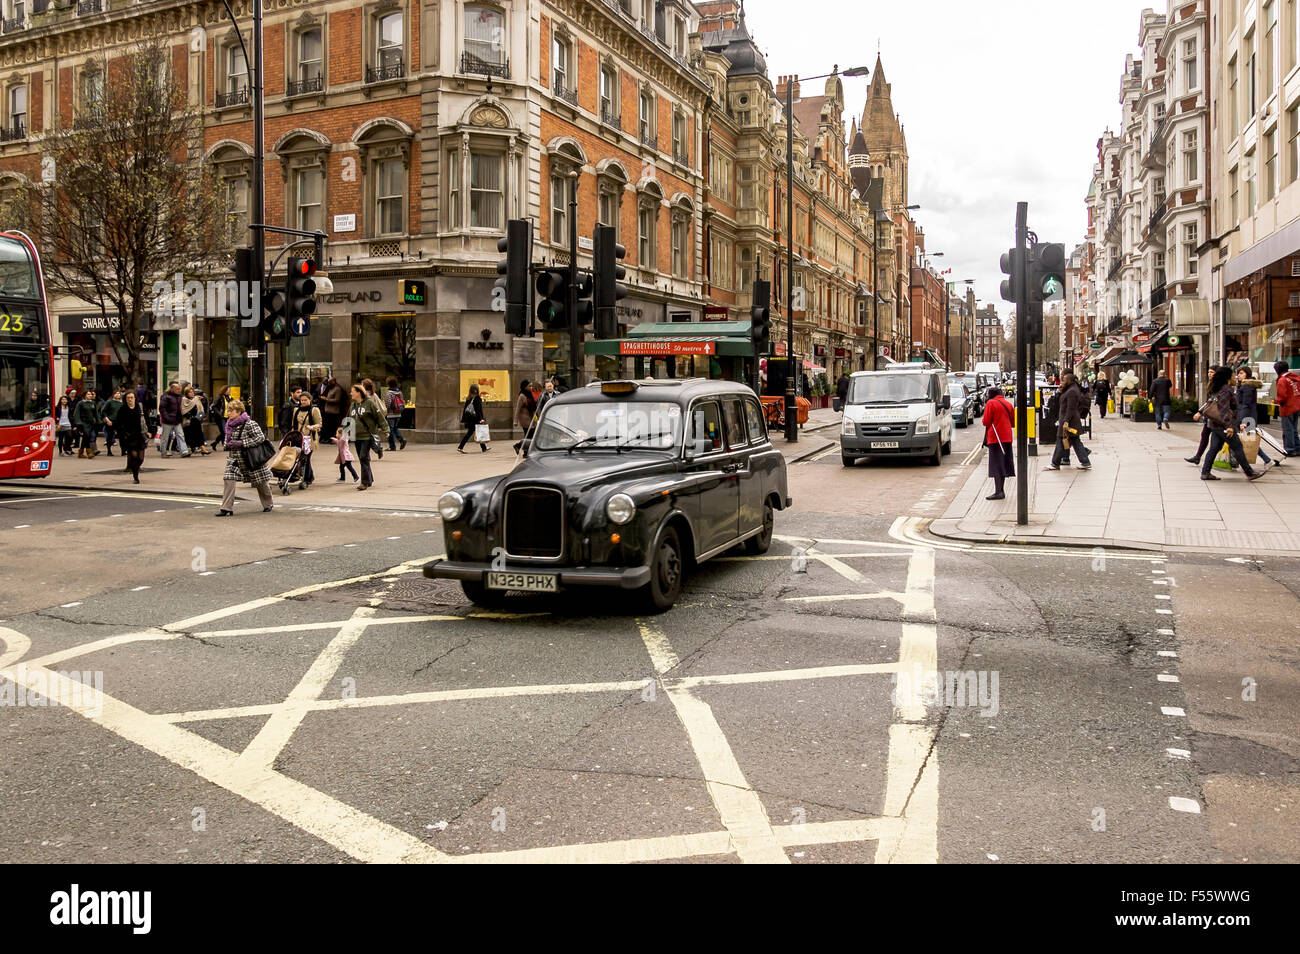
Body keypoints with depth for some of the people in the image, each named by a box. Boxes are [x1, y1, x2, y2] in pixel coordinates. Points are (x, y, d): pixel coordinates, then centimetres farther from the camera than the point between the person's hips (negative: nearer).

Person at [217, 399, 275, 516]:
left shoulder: (249, 424, -17)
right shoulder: (229, 424, 7)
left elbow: (261, 437, -21)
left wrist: (242, 443, -23)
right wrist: (228, 445, 0)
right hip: (234, 458, 6)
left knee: (260, 482, 8)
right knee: (228, 479, -11)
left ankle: (269, 504, 30)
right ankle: (226, 508, -9)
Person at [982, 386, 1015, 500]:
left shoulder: (990, 403, -8)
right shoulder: (1008, 404, 12)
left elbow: (986, 422, -10)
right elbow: (1013, 423, 14)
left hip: (995, 439, -7)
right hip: (1007, 438, 7)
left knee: (996, 465, -7)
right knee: (1004, 464, 12)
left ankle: (998, 492, -12)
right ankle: (1001, 491, 18)